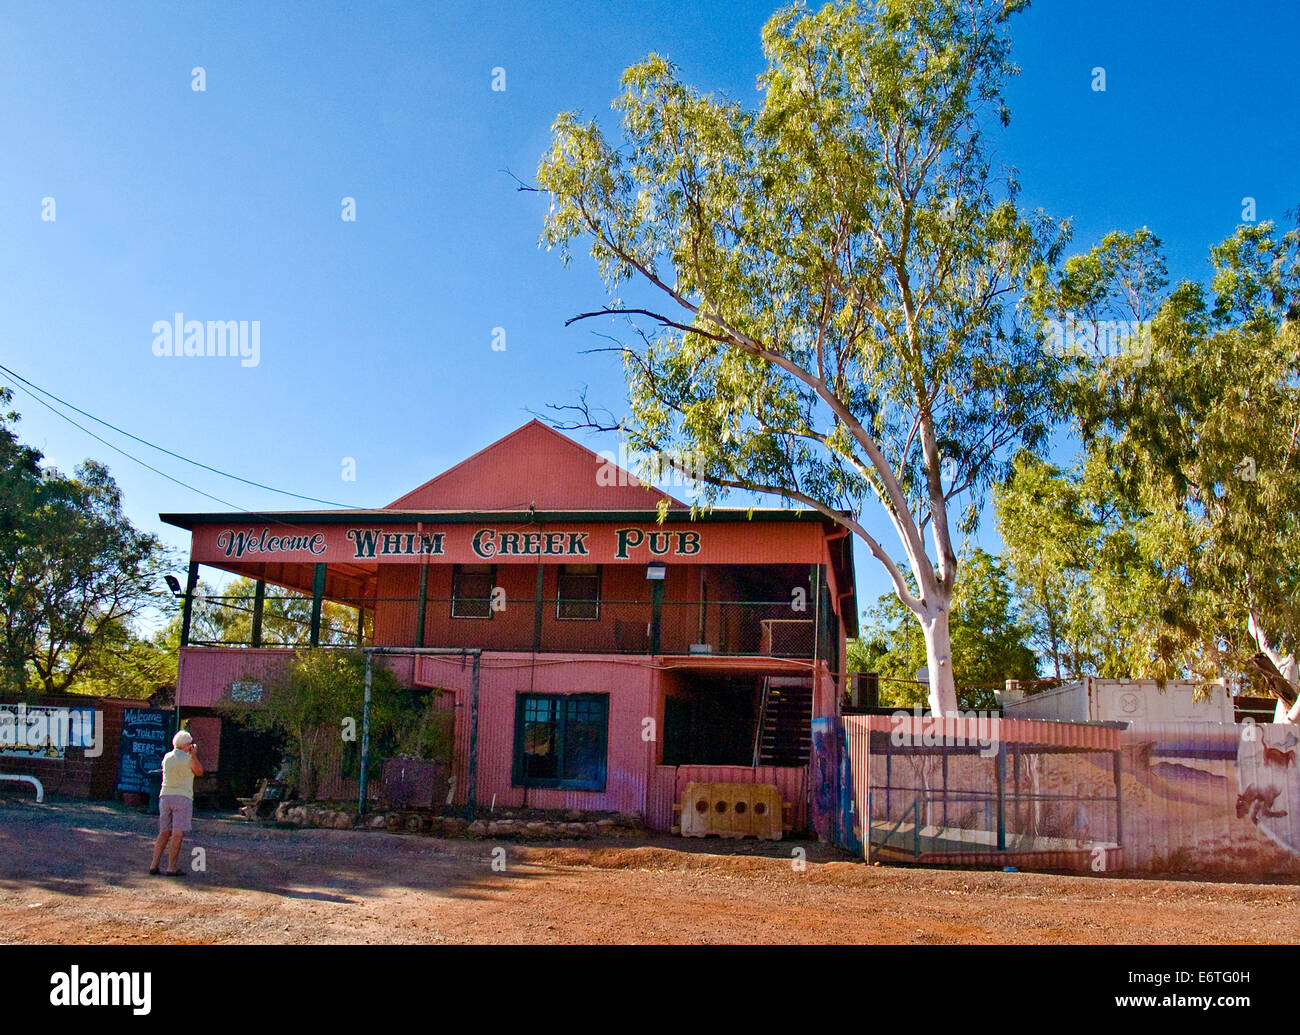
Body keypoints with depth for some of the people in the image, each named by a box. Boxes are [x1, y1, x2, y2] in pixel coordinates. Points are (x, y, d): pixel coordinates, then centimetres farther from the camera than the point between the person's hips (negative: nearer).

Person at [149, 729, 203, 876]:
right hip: (183, 798, -5)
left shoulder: (166, 757, 8)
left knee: (164, 833, 13)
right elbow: (199, 772, 6)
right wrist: (194, 755, 11)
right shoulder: (189, 759, -8)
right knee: (177, 835, -3)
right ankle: (171, 868, -3)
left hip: (165, 796, 6)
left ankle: (154, 865, 8)